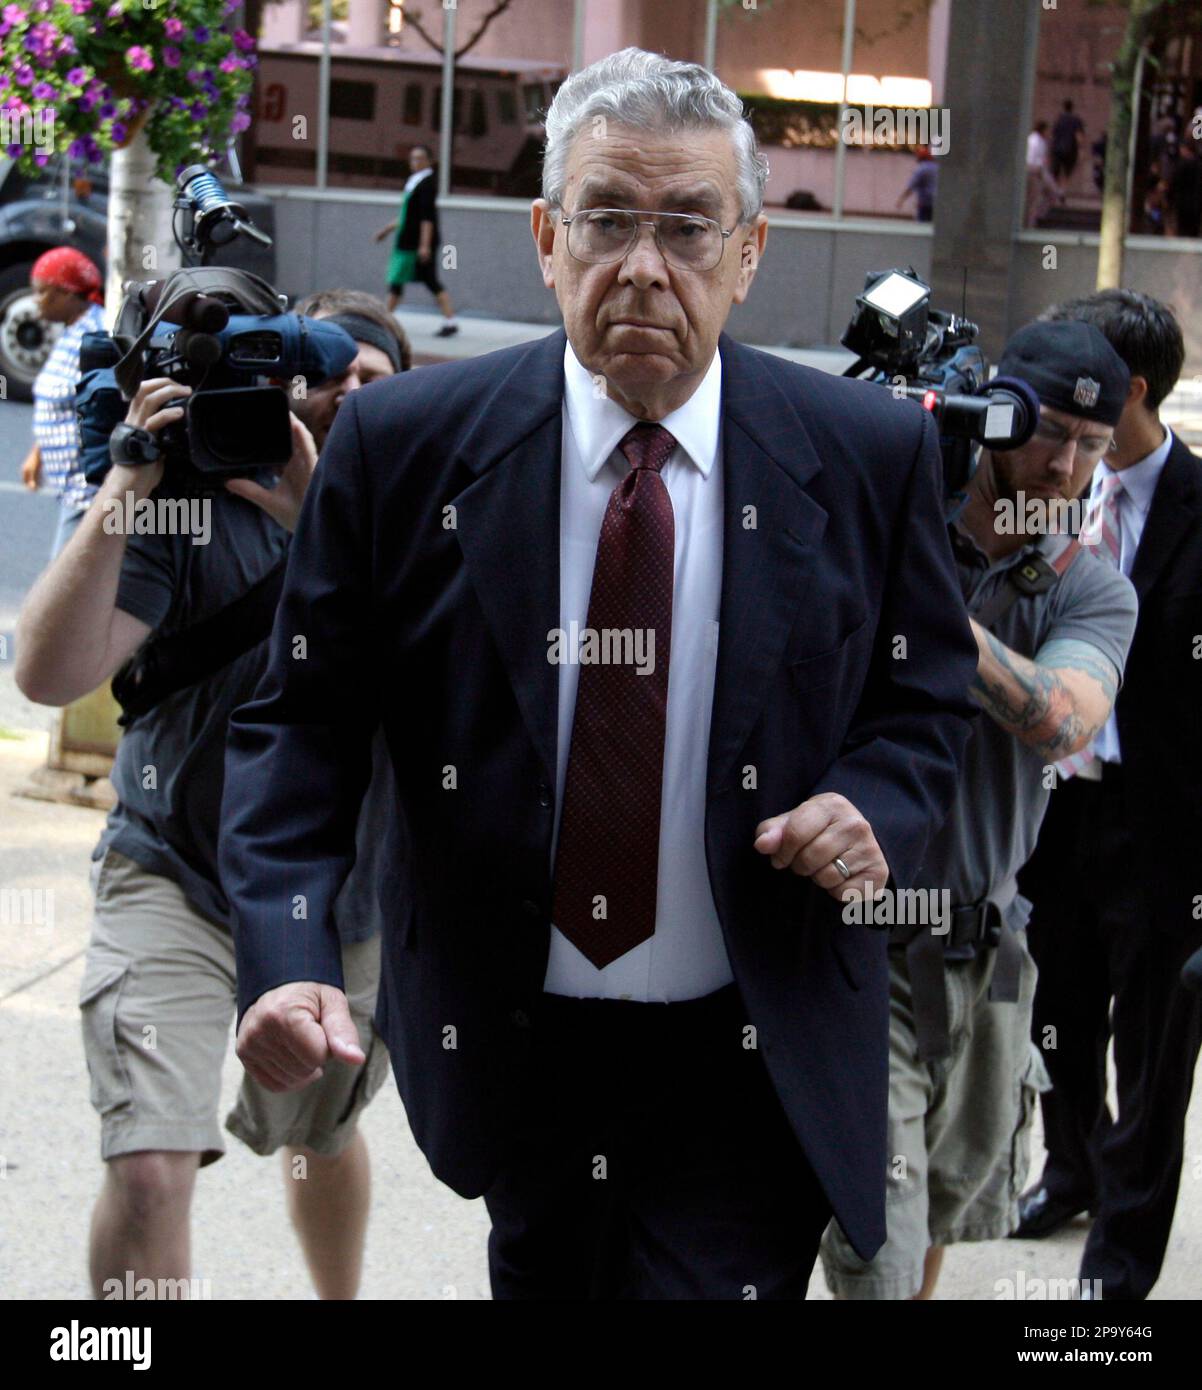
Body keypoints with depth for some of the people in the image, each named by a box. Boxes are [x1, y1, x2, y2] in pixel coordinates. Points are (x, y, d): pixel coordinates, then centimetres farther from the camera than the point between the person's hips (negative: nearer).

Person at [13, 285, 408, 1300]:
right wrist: (122, 494, -30)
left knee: (325, 1136, 26)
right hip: (180, 882, -4)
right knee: (149, 1169, -20)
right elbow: (51, 674, -23)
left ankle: (341, 1303, 53)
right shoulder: (191, 504, -12)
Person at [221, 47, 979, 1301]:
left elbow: (929, 694, 9)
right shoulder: (404, 443, -6)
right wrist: (287, 954, -19)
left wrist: (875, 808, -14)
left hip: (755, 1066, -1)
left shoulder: (868, 454, -4)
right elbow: (305, 717, -4)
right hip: (509, 1046, 1)